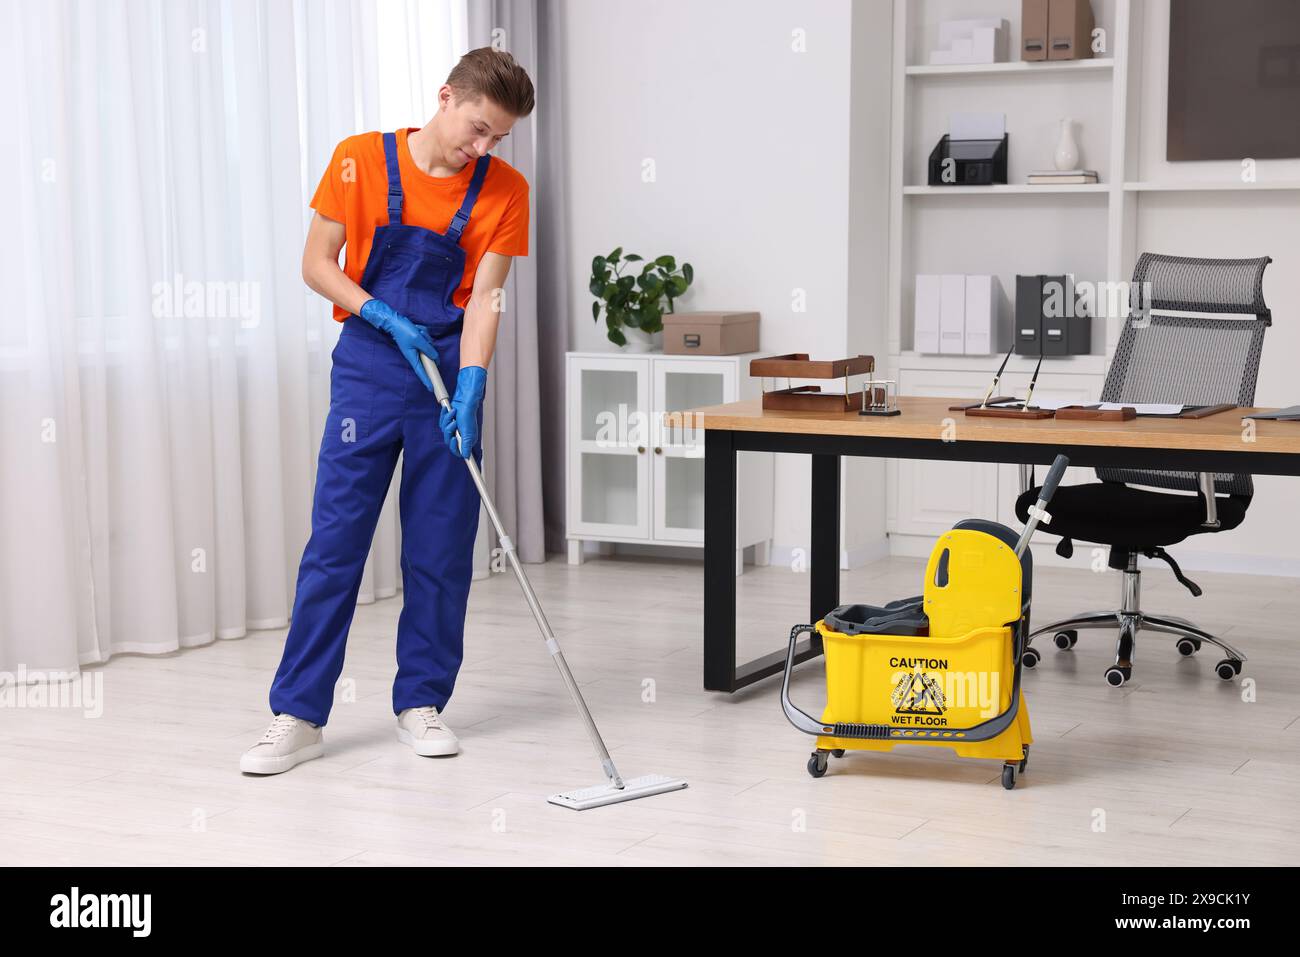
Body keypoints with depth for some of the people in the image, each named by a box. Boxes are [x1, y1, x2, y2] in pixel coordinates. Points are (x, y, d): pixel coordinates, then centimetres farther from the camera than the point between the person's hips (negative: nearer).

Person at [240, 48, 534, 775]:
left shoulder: (505, 190, -3)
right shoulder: (361, 160, -5)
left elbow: (484, 298, -8)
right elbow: (317, 264, 0)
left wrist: (471, 387, -21)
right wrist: (386, 316, -14)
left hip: (451, 369, 1)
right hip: (369, 365, -1)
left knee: (442, 546, 4)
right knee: (335, 539, -3)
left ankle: (422, 703, 17)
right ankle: (299, 715, 3)